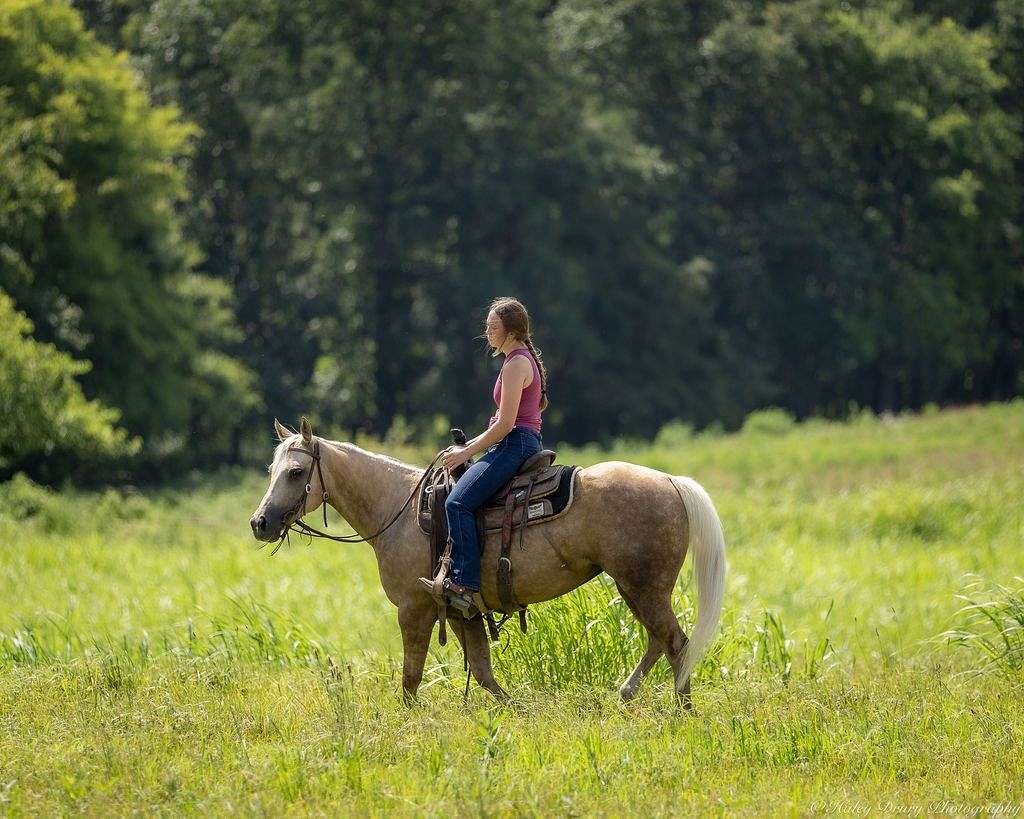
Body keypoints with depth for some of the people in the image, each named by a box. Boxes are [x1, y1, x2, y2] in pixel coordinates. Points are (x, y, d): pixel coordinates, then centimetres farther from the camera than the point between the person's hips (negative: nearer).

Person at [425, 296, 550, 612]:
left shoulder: (516, 364, -13)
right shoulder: (524, 359, 19)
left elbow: (505, 424, -18)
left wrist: (466, 452, -10)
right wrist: (471, 445, 19)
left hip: (515, 444, -11)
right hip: (524, 441, 11)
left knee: (458, 502, -22)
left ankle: (465, 583, -29)